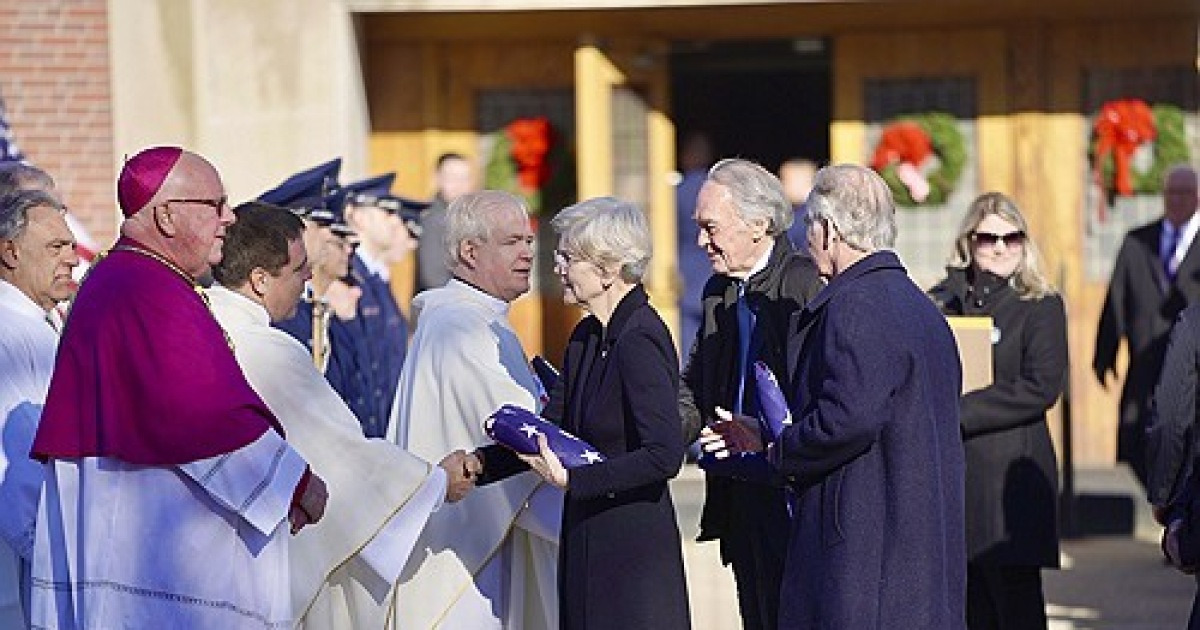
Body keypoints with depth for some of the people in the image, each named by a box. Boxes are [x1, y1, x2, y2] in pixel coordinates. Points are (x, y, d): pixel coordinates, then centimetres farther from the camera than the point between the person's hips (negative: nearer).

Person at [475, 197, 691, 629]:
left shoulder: (641, 340, -16)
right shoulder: (586, 337, 11)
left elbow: (665, 455, -23)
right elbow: (549, 432, 15)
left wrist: (571, 479, -21)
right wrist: (474, 466, 4)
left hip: (634, 548, -8)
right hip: (586, 542, 8)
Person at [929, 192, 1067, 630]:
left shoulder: (1041, 306, 0)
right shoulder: (943, 301, 12)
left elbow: (1041, 387, -11)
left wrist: (955, 413, -15)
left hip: (1010, 478, -4)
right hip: (949, 475, 4)